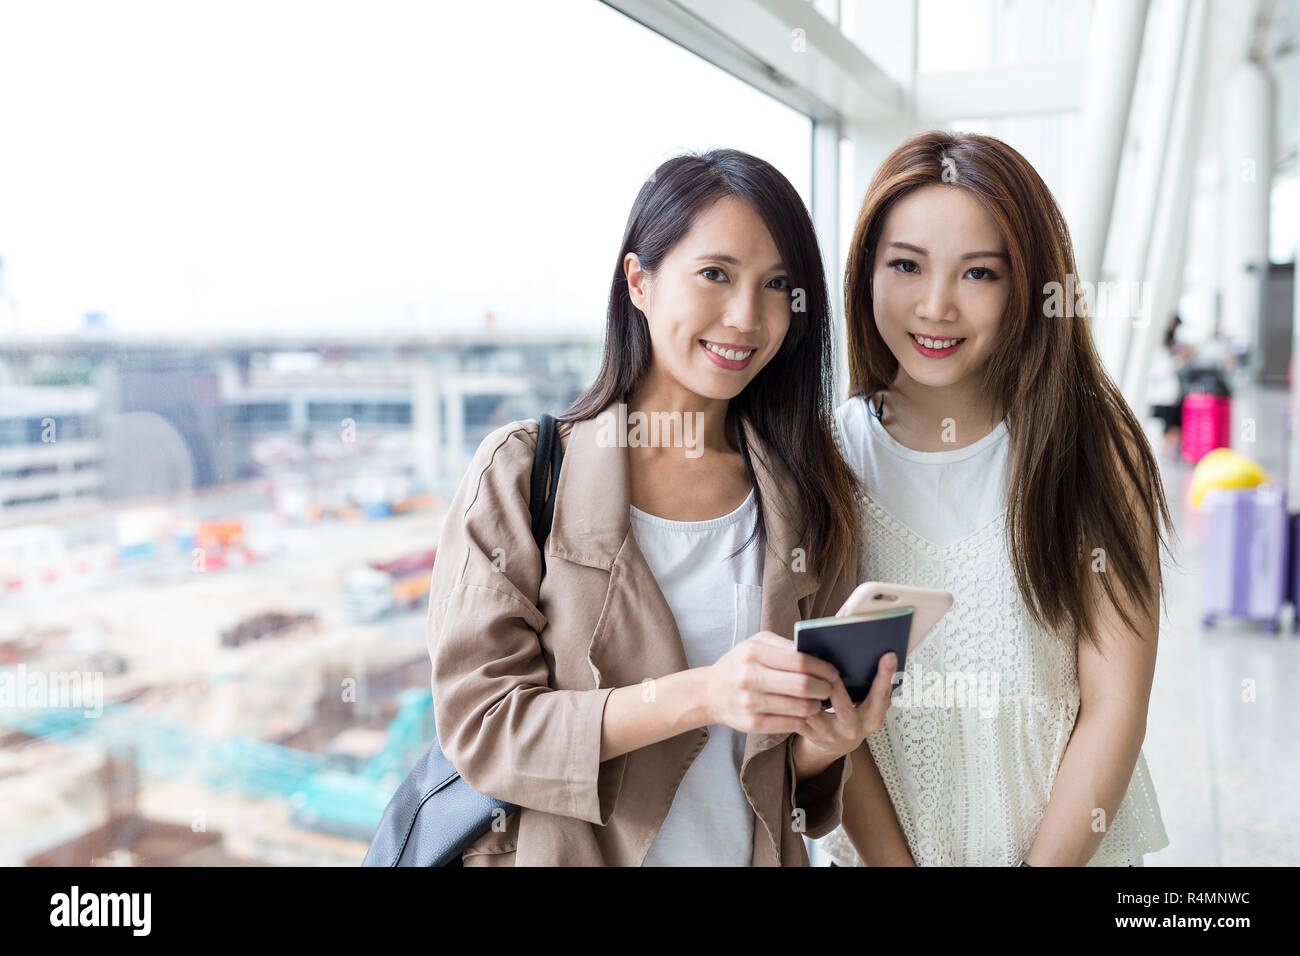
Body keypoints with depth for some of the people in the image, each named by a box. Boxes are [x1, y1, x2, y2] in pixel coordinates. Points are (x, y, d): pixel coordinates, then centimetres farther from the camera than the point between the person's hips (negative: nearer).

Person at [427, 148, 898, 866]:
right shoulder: (519, 474, -14)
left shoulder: (811, 493, -6)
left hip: (755, 853, 3)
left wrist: (826, 740, -22)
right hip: (562, 854, -2)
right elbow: (478, 724, -18)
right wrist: (699, 695, -29)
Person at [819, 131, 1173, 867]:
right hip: (879, 841, 1)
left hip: (1069, 841, 0)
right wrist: (891, 860, -16)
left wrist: (1046, 860, -16)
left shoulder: (1096, 445, -12)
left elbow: (1115, 704, -12)